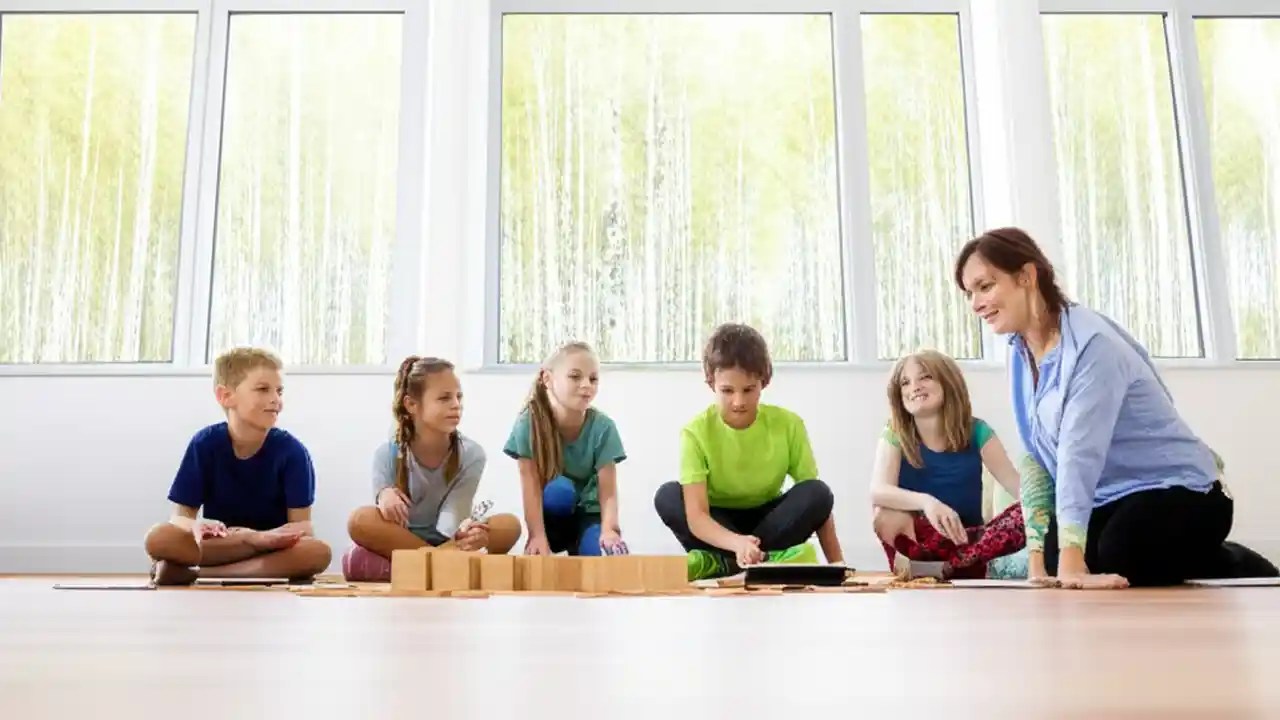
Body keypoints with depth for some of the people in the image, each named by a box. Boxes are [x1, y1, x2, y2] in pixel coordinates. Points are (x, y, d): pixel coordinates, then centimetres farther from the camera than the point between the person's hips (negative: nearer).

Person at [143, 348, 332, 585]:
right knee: (158, 539, -27)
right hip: (213, 544, 0)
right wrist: (196, 527, -32)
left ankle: (195, 573, -25)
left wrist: (263, 536, -35)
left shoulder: (291, 451, -10)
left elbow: (302, 525, -13)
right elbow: (180, 516, -7)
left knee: (318, 552, -33)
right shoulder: (204, 444, -6)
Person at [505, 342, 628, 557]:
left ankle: (576, 548, 1)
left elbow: (608, 492, -21)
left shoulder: (603, 427, -18)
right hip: (552, 513, -1)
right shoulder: (529, 422, -20)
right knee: (559, 490, -33)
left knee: (609, 552, -28)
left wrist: (609, 530, -40)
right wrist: (538, 536, -33)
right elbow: (531, 485, -23)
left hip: (588, 513, 1)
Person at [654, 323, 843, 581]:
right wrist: (737, 543, -50)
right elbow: (696, 515, -31)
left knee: (818, 493, -26)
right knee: (667, 497, -27)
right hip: (718, 523, -1)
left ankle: (719, 562, -23)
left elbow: (816, 500, -9)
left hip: (770, 519, 2)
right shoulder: (697, 431, -21)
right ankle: (768, 558, -28)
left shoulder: (788, 425, -15)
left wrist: (836, 562, -18)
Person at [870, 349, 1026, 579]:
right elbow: (878, 491, -26)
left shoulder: (976, 431, -3)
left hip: (969, 540, 2)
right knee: (889, 515, -35)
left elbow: (1016, 483, -13)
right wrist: (926, 502, -46)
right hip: (919, 539, -2)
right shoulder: (894, 436, -7)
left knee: (1025, 516, -28)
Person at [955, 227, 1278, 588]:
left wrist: (1072, 564, -38)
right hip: (1109, 500, 8)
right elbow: (1036, 454, -1)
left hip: (1177, 492, -7)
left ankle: (1243, 569, 4)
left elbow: (1079, 451, -33)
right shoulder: (1021, 352, 0)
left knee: (1118, 564, -29)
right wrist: (1038, 560, -6)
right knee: (1053, 567, -12)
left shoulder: (1091, 343, -24)